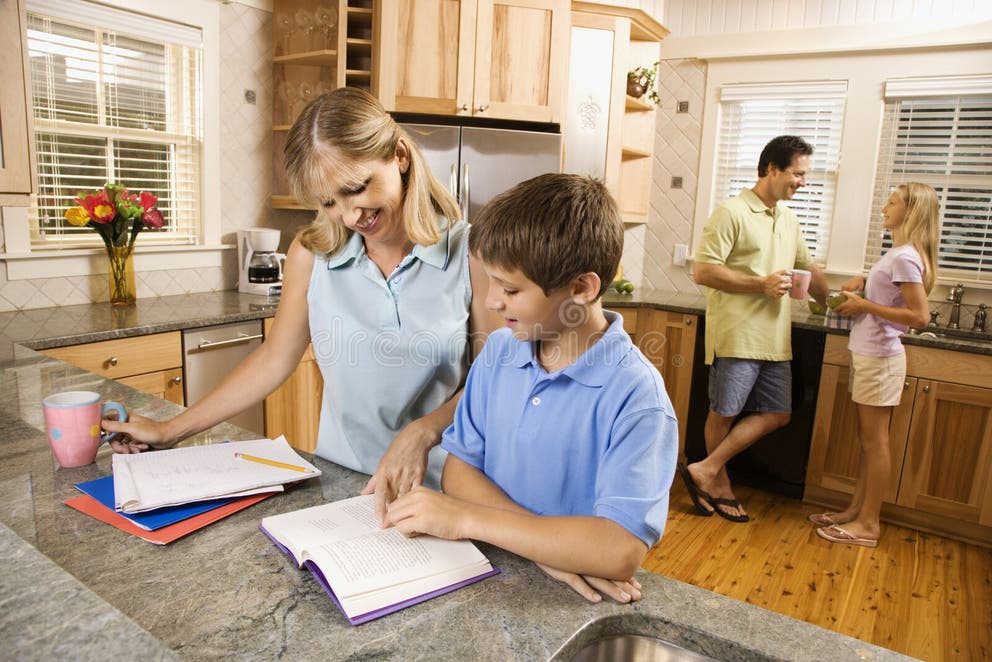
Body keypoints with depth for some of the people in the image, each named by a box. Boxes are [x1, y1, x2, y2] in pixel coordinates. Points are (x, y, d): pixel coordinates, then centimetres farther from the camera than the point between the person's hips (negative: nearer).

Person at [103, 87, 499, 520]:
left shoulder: (468, 252, -6)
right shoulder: (312, 254, 0)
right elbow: (274, 360, 9)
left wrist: (422, 433, -17)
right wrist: (171, 431, 12)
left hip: (441, 485, -2)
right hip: (339, 481, 3)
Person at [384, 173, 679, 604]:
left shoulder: (634, 395, -17)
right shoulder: (499, 350, 0)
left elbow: (622, 551, -24)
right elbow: (459, 468, 0)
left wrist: (464, 518, -20)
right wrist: (546, 545, -16)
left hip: (574, 600, -3)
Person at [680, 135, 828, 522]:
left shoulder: (788, 219, 18)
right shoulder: (732, 213, -9)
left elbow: (807, 269, 29)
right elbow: (703, 272, -16)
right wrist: (762, 283, -17)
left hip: (774, 340, 9)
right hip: (737, 336, -8)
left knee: (777, 414, 7)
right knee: (724, 414, 3)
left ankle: (706, 470, 11)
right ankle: (720, 483, 21)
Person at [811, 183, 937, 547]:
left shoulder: (904, 257, -17)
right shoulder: (899, 253, 11)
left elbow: (919, 316, -23)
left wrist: (865, 305, -19)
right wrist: (862, 281, 10)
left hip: (879, 357, -10)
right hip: (868, 354, 10)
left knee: (874, 442, 0)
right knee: (868, 439, 15)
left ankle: (869, 524, 11)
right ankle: (856, 510, 26)